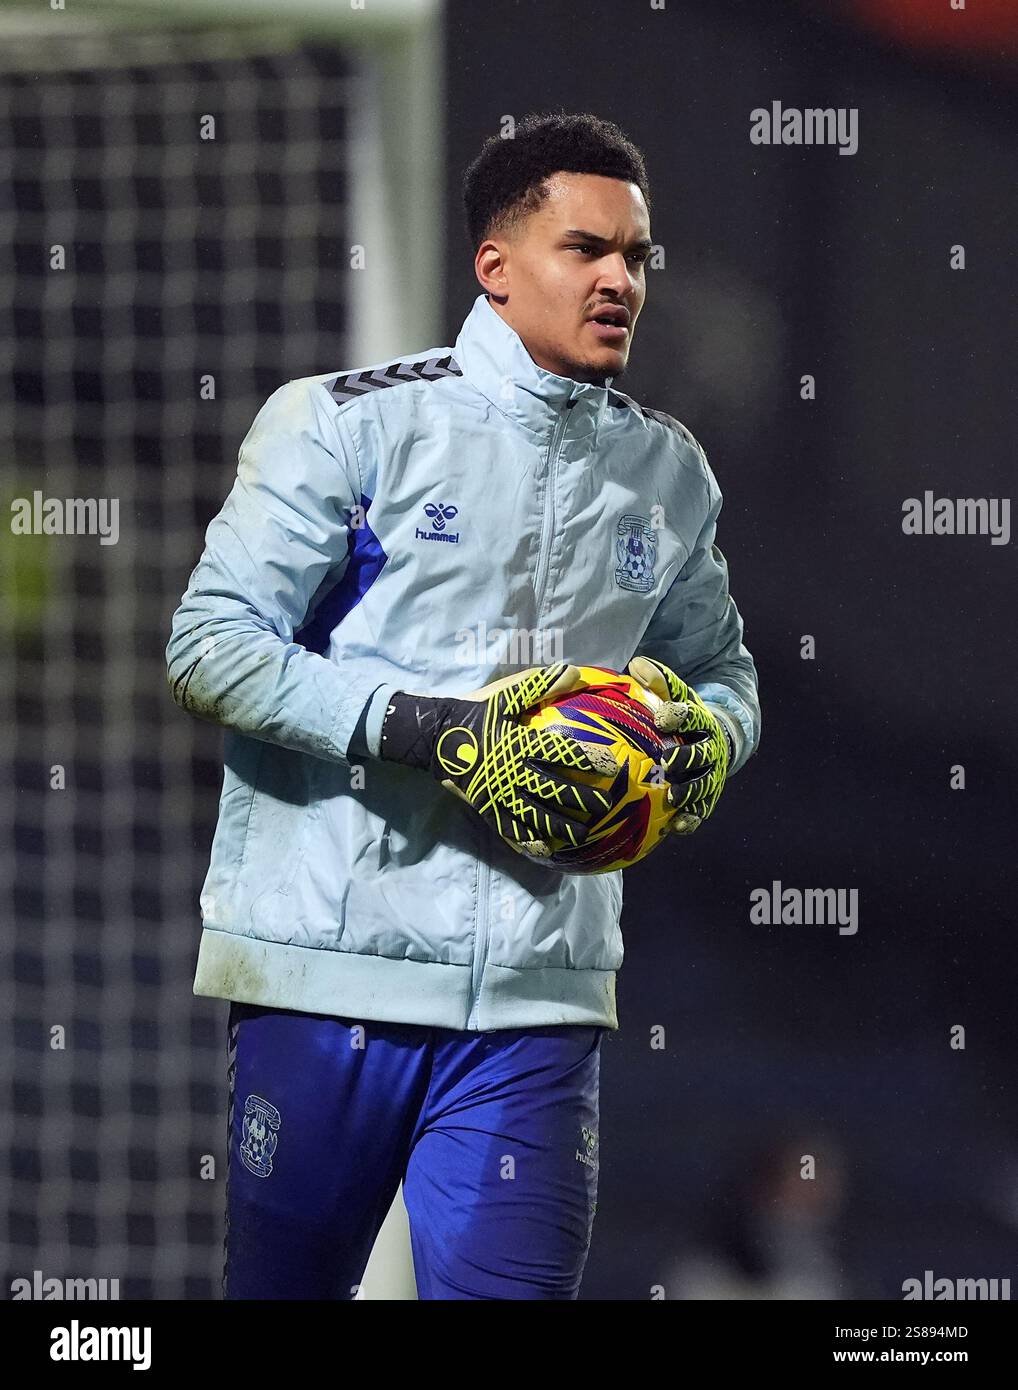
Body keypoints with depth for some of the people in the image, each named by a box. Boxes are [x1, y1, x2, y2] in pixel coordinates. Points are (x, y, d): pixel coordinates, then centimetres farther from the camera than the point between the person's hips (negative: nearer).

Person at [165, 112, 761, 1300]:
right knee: (283, 1285, 6)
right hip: (329, 964, -3)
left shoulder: (667, 470, 14)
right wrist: (430, 732, -17)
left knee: (516, 1286, -8)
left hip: (536, 984, 3)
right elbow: (211, 645, -6)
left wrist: (711, 737, 1)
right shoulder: (349, 423, -2)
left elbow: (718, 666, 26)